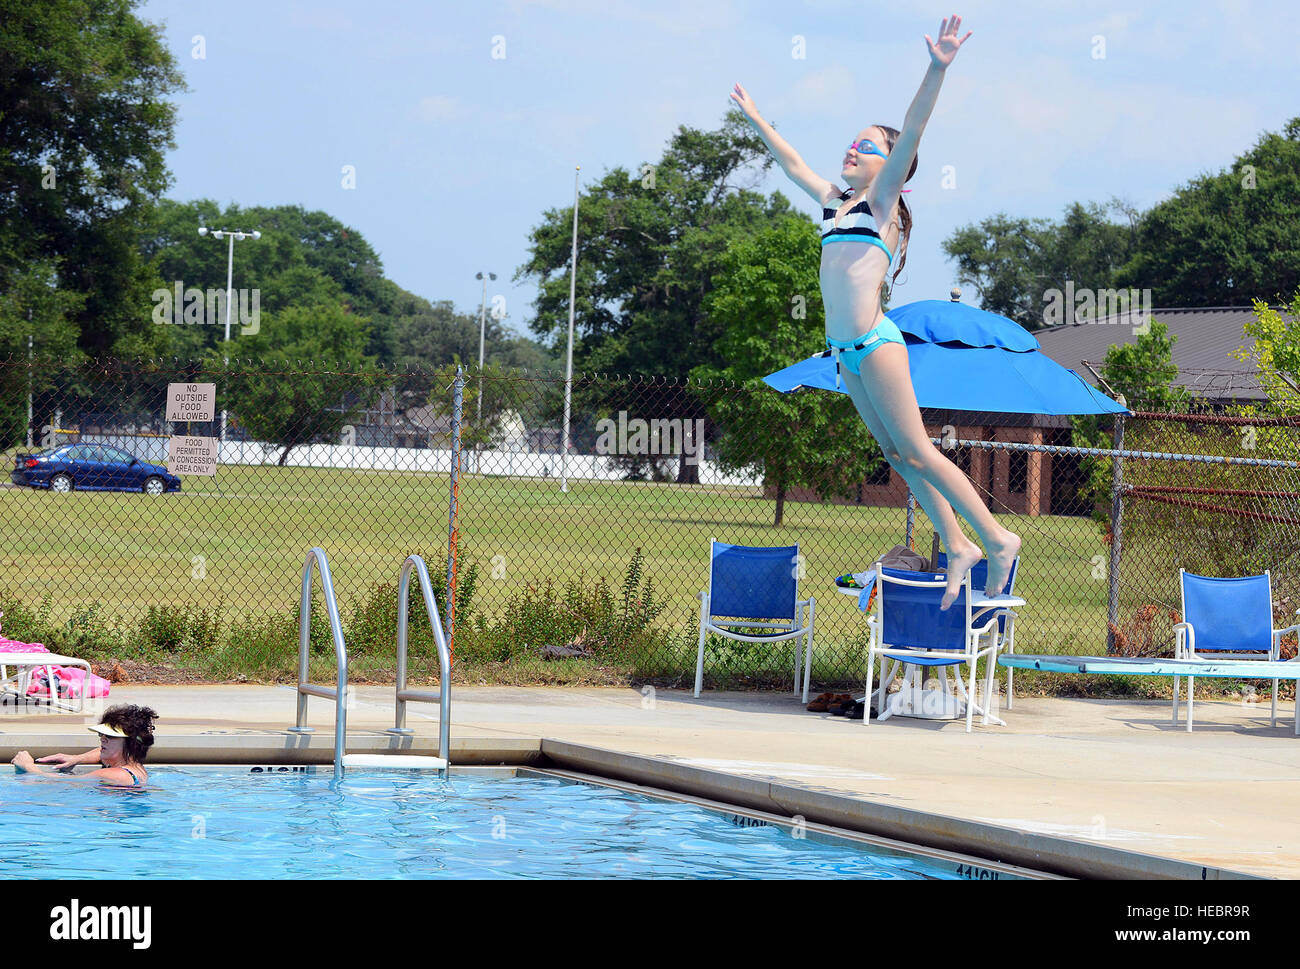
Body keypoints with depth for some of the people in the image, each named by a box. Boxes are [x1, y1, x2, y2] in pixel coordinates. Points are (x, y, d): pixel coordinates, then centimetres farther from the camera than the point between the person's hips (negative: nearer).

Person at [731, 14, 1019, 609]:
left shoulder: (883, 199, -3)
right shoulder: (834, 202, 16)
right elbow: (792, 164, 32)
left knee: (915, 451, -8)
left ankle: (997, 539, -4)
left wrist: (937, 71, -28)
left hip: (874, 342, -8)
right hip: (845, 350, 8)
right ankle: (957, 548, 12)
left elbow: (911, 134, -16)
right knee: (897, 455, 8)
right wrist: (756, 119, 40)